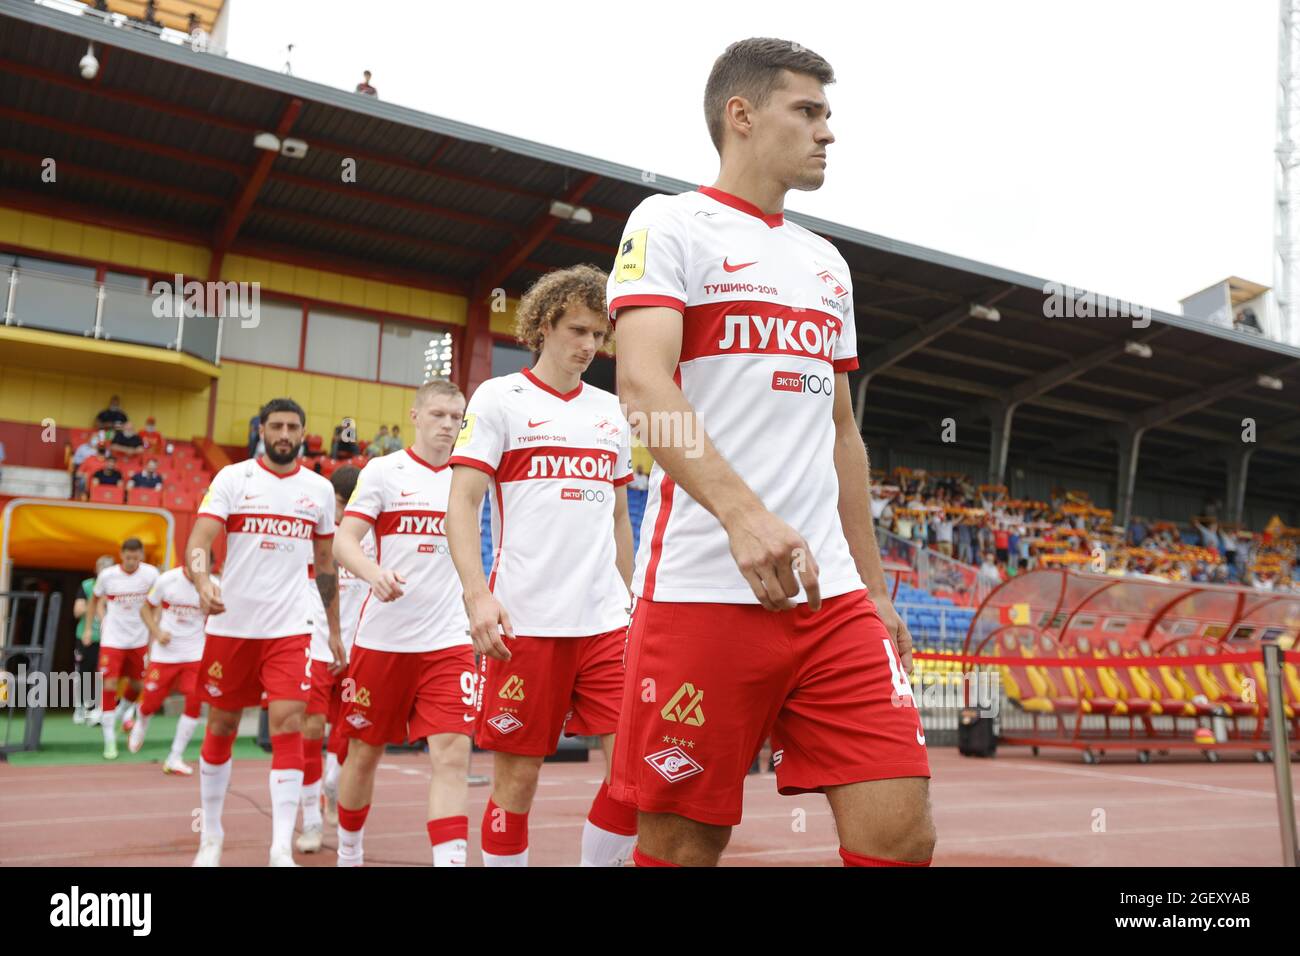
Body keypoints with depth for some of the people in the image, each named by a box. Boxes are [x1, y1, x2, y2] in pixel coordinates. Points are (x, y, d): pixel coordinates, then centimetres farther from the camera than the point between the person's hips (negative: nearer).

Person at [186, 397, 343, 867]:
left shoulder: (320, 489, 7)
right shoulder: (232, 478, -1)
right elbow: (198, 541, -11)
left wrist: (334, 630, 14)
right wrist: (202, 581, -32)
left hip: (289, 628, 1)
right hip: (231, 624, 0)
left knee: (287, 727, -11)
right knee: (221, 727, 11)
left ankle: (282, 850, -7)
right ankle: (211, 834, 30)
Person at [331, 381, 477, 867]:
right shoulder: (382, 471, -1)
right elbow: (343, 542, -8)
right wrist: (374, 572, -29)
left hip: (448, 643, 2)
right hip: (383, 639, -1)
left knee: (453, 757, -12)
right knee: (364, 754, 12)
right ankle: (348, 855, 34)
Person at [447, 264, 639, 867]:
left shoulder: (612, 412, 15)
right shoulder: (499, 398, 1)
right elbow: (461, 503, -6)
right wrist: (477, 593, -19)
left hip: (605, 622, 4)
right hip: (524, 621, -4)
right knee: (517, 778, 3)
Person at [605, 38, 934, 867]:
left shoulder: (827, 263, 21)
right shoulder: (671, 225, 1)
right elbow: (643, 384, -16)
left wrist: (873, 587, 20)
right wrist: (743, 512, -31)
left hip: (832, 597, 6)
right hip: (705, 591, -6)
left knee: (901, 829, -1)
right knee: (681, 845, 2)